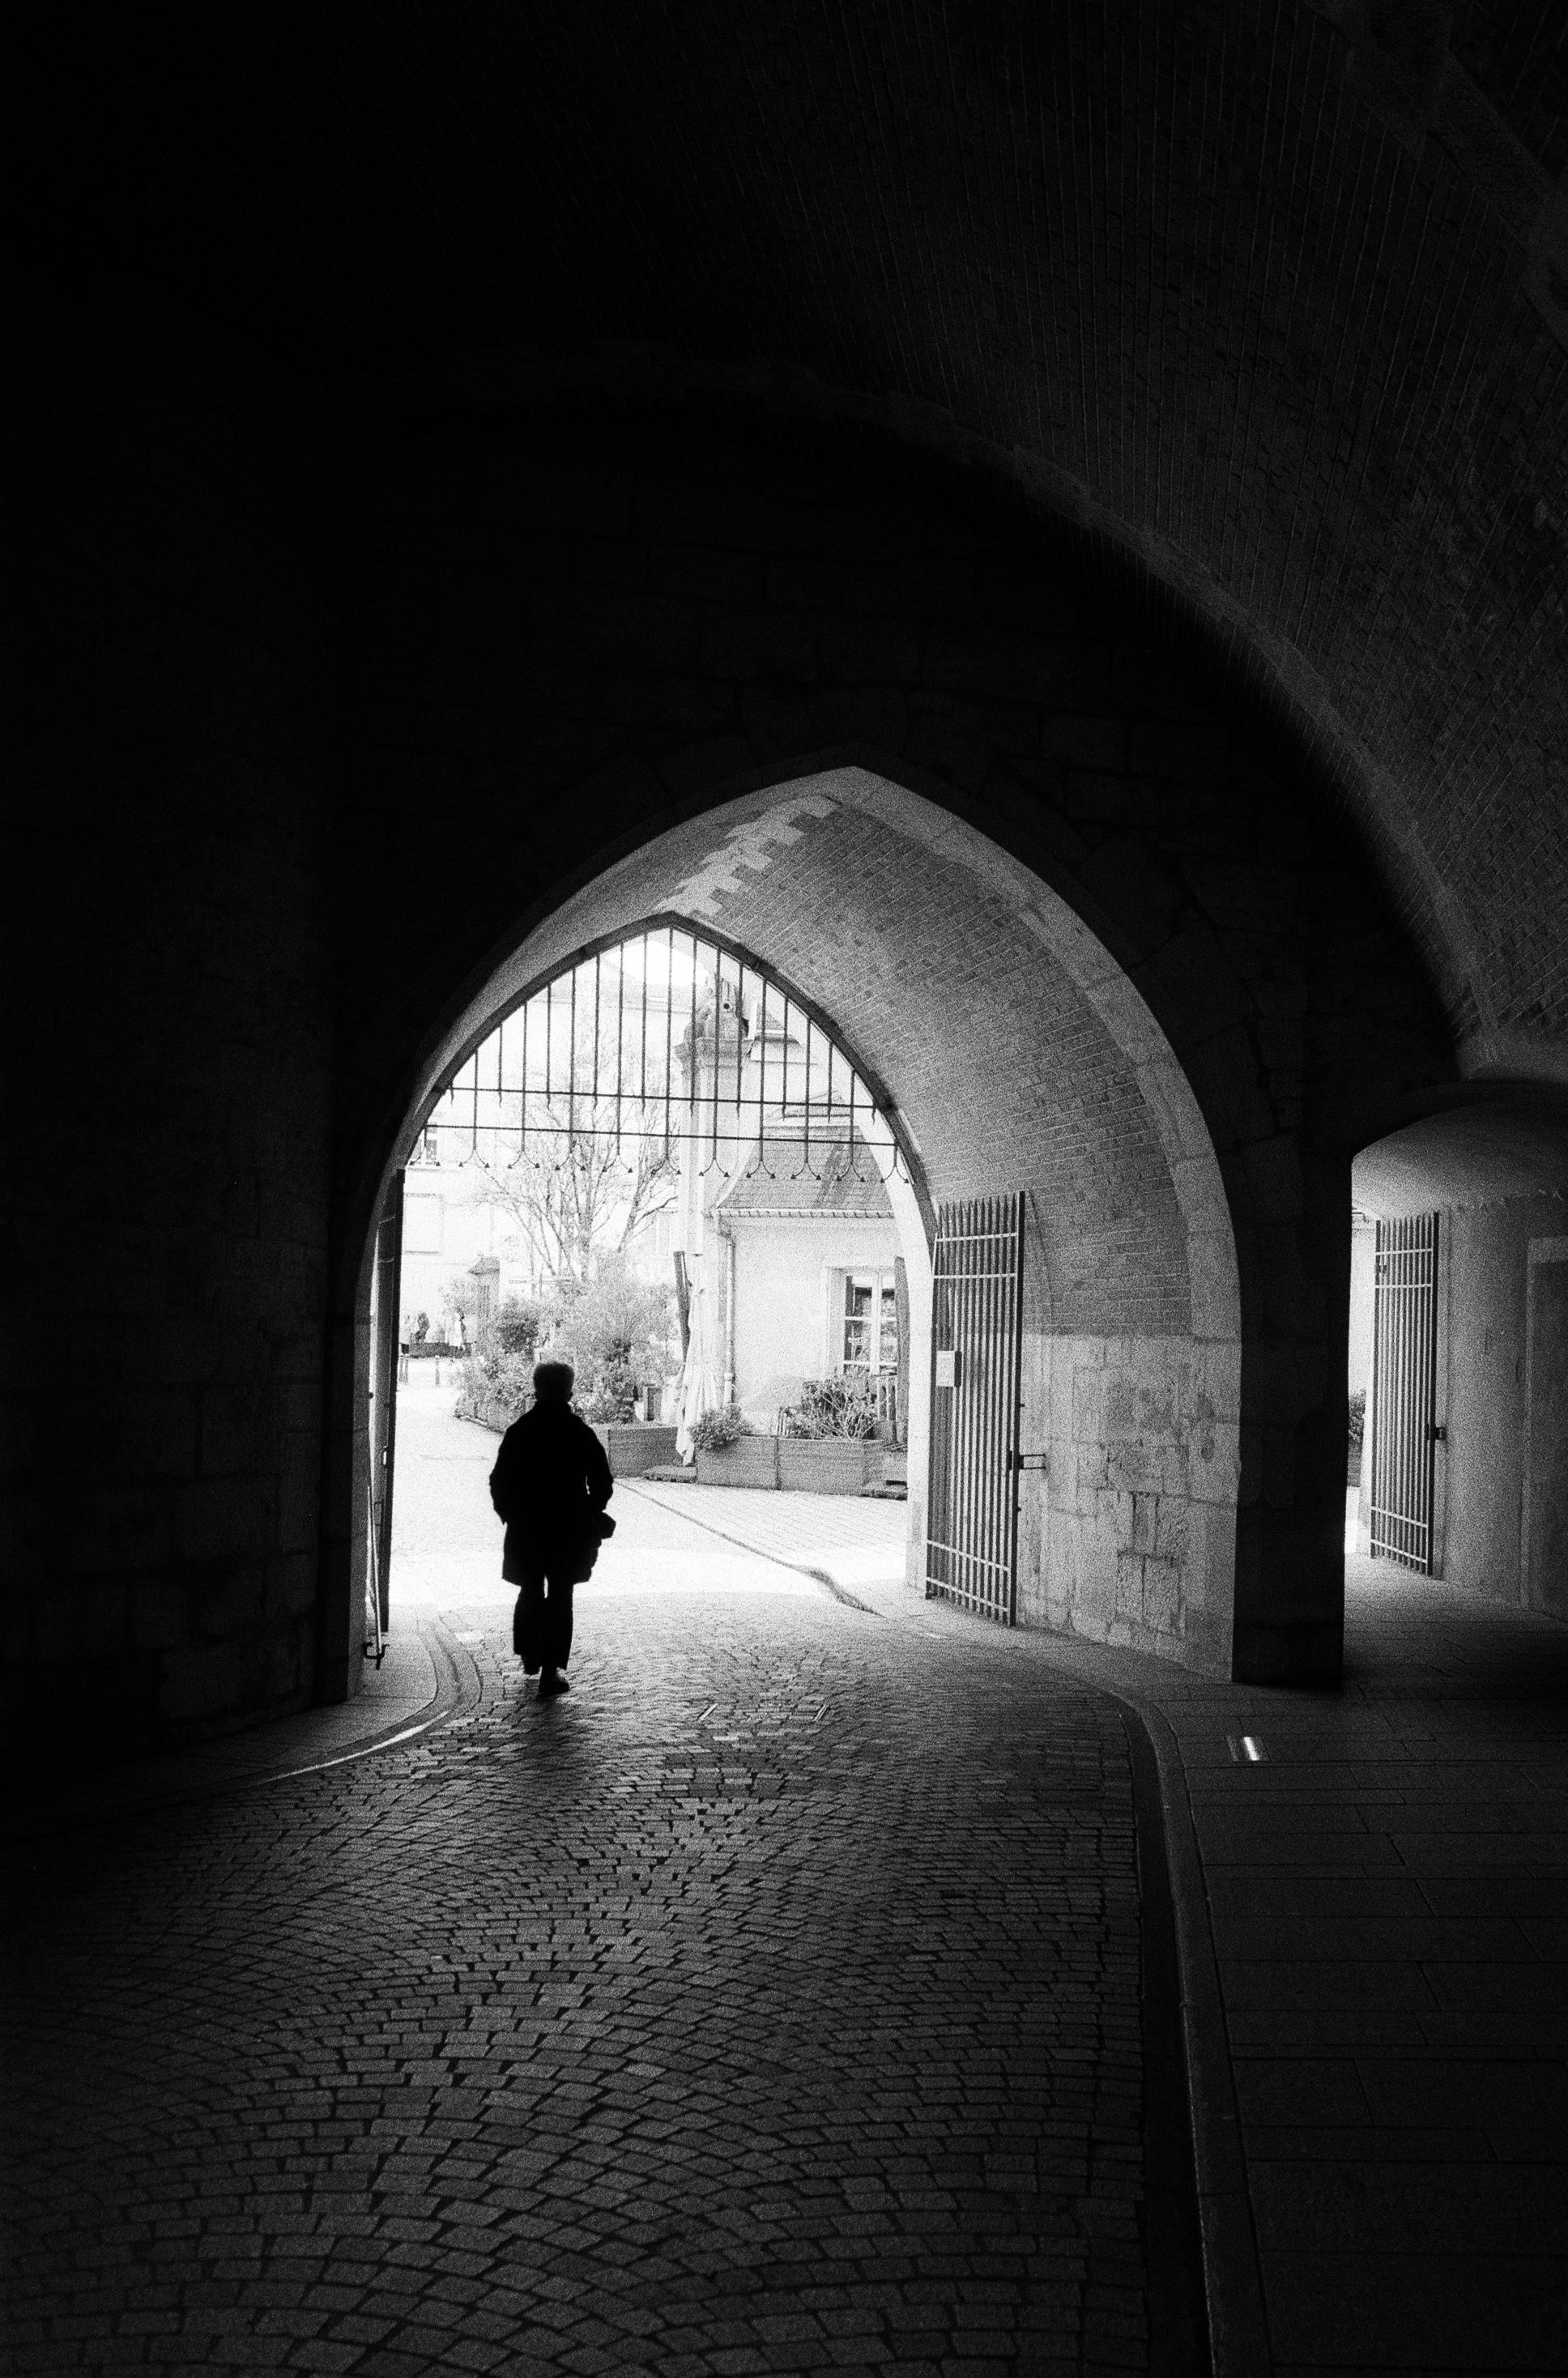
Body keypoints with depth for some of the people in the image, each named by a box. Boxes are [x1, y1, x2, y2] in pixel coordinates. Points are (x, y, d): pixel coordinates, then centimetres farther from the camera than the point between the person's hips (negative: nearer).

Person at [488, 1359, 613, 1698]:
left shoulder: (519, 1430, -1)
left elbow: (499, 1482, 0)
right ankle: (551, 1672, 1)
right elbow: (603, 1484, -4)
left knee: (531, 1592, 20)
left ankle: (530, 1657, 32)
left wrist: (509, 1515, 13)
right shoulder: (581, 1433, -5)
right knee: (559, 1597, 4)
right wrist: (587, 1515, 11)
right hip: (568, 1530, -2)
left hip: (525, 1529, 2)